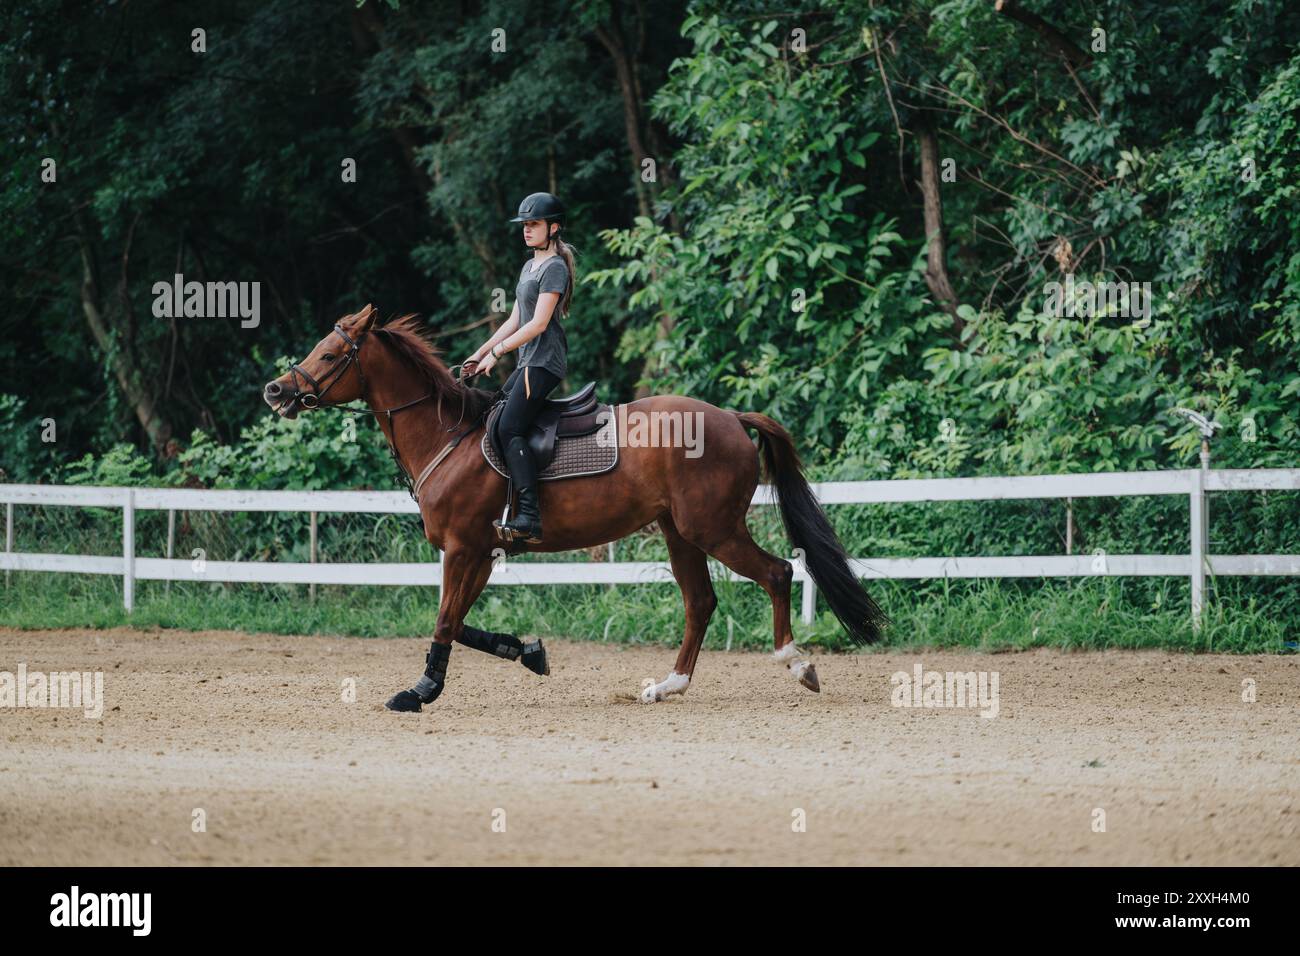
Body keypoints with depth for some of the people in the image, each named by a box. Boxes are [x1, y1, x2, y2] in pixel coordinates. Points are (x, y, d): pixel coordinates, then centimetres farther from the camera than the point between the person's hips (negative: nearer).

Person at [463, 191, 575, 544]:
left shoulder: (554, 268, -9)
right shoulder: (529, 267, 21)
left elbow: (539, 323, -17)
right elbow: (514, 321, 24)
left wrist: (496, 352, -17)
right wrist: (480, 353, 19)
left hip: (545, 361, -11)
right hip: (528, 362, 11)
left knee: (509, 428, -23)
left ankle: (529, 516, -33)